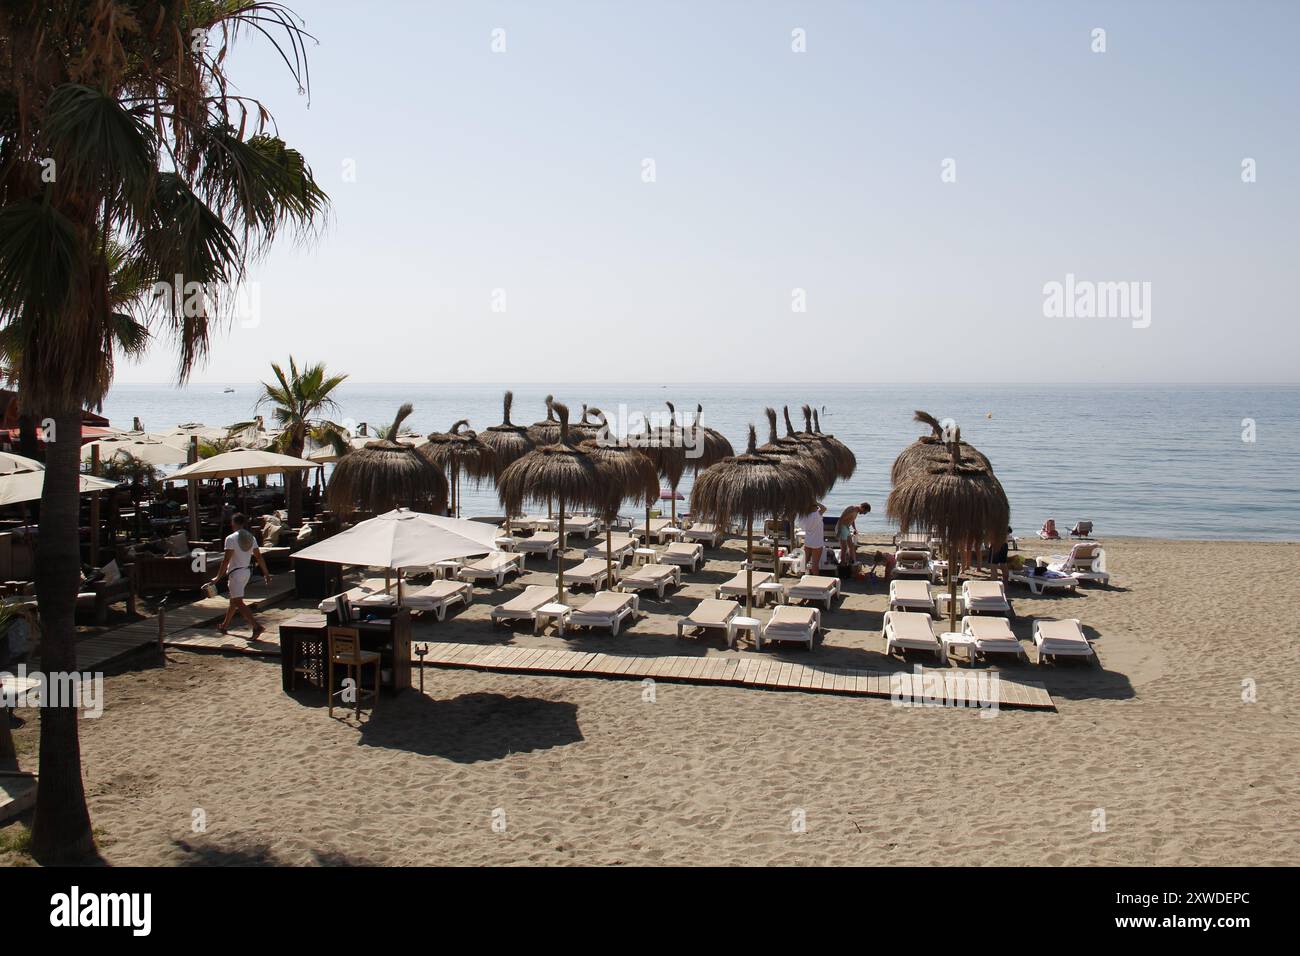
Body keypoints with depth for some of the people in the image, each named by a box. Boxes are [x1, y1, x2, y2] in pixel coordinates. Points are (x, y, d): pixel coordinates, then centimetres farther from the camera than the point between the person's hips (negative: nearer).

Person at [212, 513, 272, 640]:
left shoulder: (231, 538, -15)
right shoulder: (251, 538, 5)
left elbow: (226, 560, -18)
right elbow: (259, 557, 7)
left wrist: (218, 577, -13)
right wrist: (266, 573, 11)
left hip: (236, 572, -8)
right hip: (247, 572, 8)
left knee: (238, 603, -10)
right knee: (233, 600, 24)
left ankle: (257, 626, -25)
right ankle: (225, 625, 39)